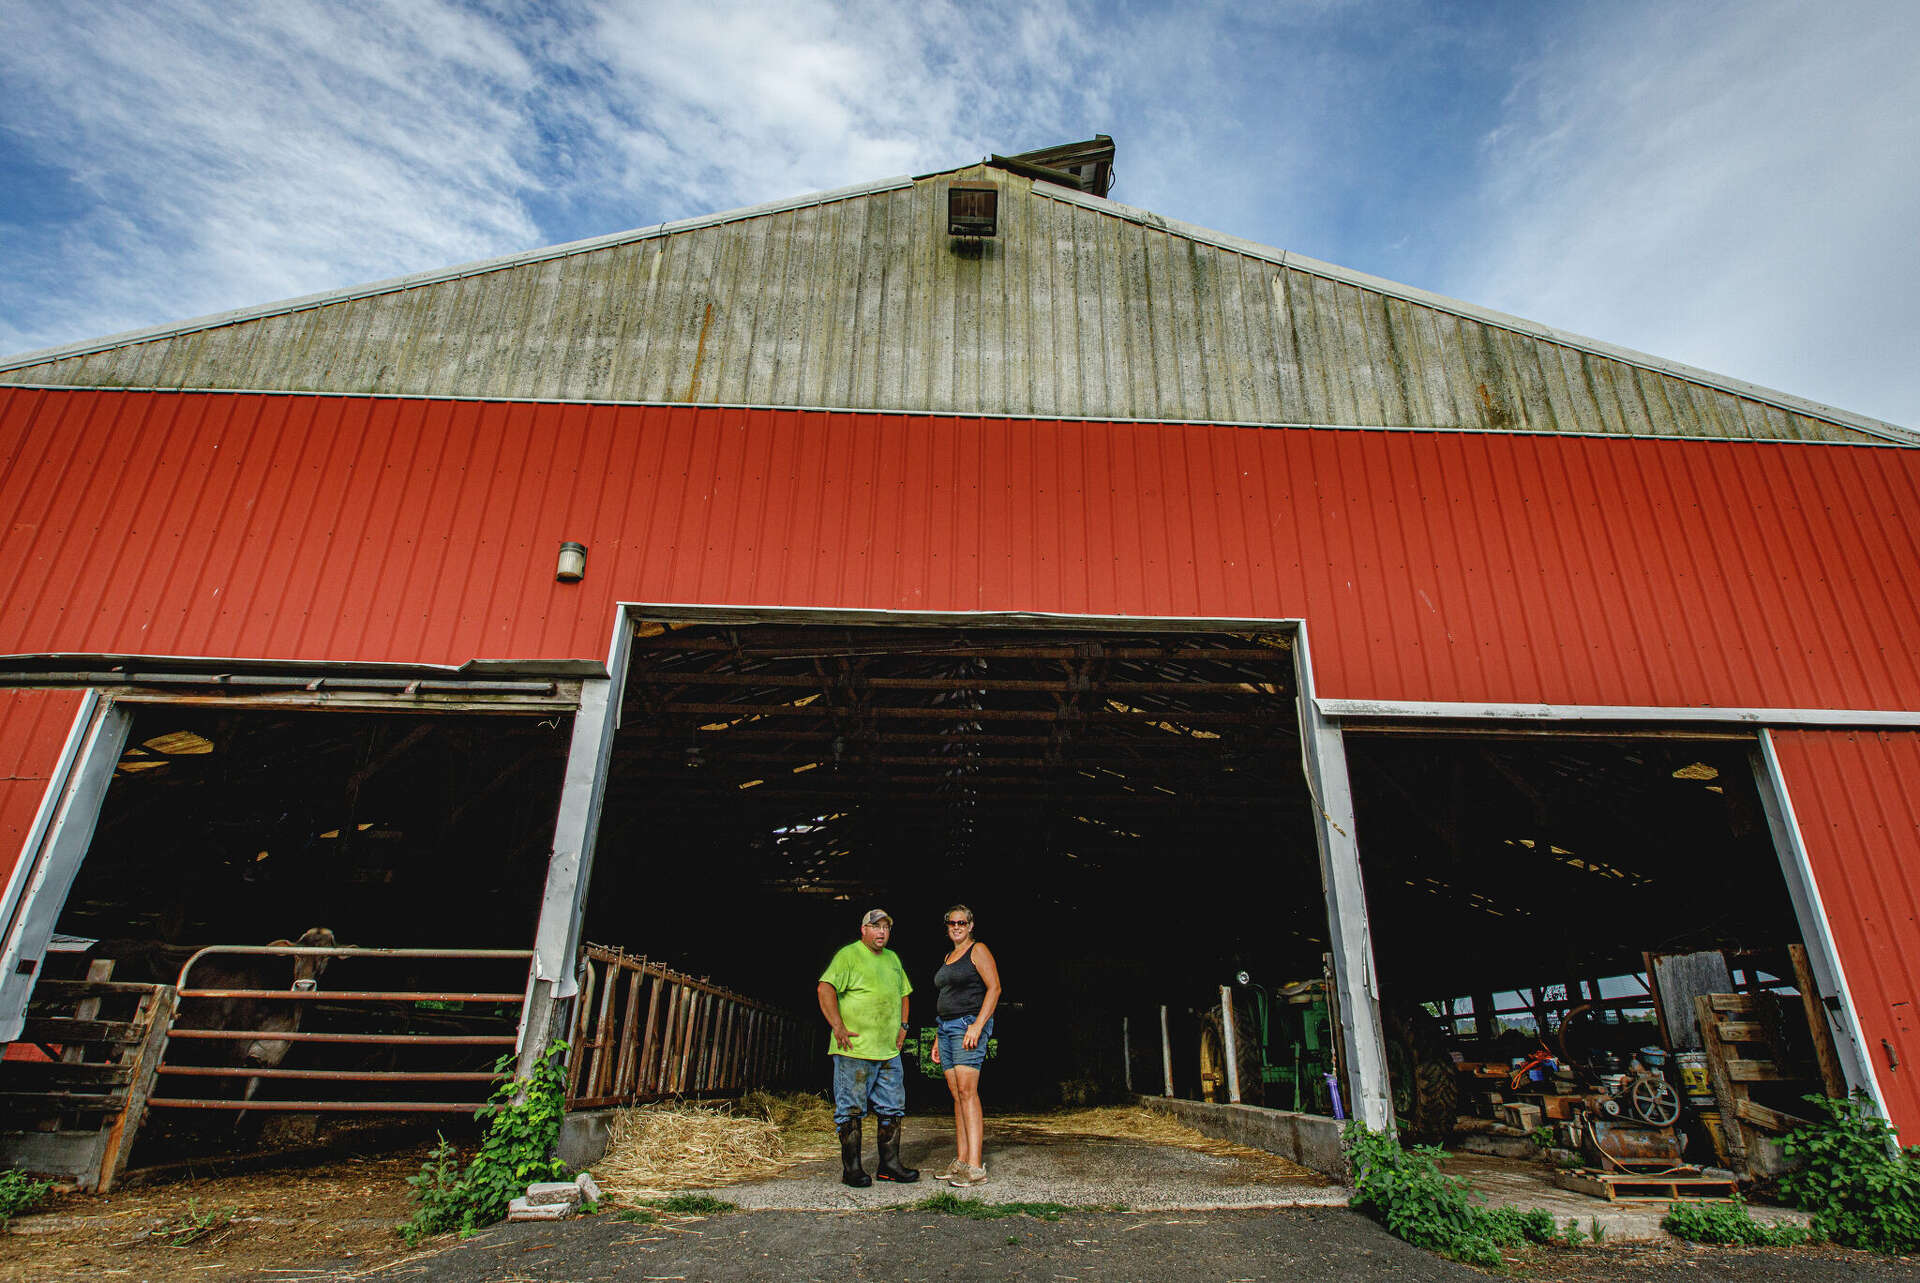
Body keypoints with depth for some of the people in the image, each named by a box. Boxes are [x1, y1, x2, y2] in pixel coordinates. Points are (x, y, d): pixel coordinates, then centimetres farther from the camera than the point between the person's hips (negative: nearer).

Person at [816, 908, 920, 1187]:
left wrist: (903, 1025, 17)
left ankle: (889, 1165, 19)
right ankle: (851, 1169, 10)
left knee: (893, 1109, 9)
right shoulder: (849, 955, -6)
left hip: (889, 1050, 7)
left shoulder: (893, 959, 17)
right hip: (855, 1049, -7)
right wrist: (838, 1026, -20)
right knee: (851, 1109, 0)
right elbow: (826, 988, -17)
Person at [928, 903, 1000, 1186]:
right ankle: (961, 1161, 9)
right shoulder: (949, 956, 20)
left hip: (970, 1023, -8)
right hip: (947, 1027, 8)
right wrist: (939, 1038, 20)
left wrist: (977, 1025, -20)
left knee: (967, 1091, -14)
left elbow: (994, 988, -11)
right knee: (957, 1095, 6)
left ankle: (975, 1166, -16)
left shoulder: (978, 950, -3)